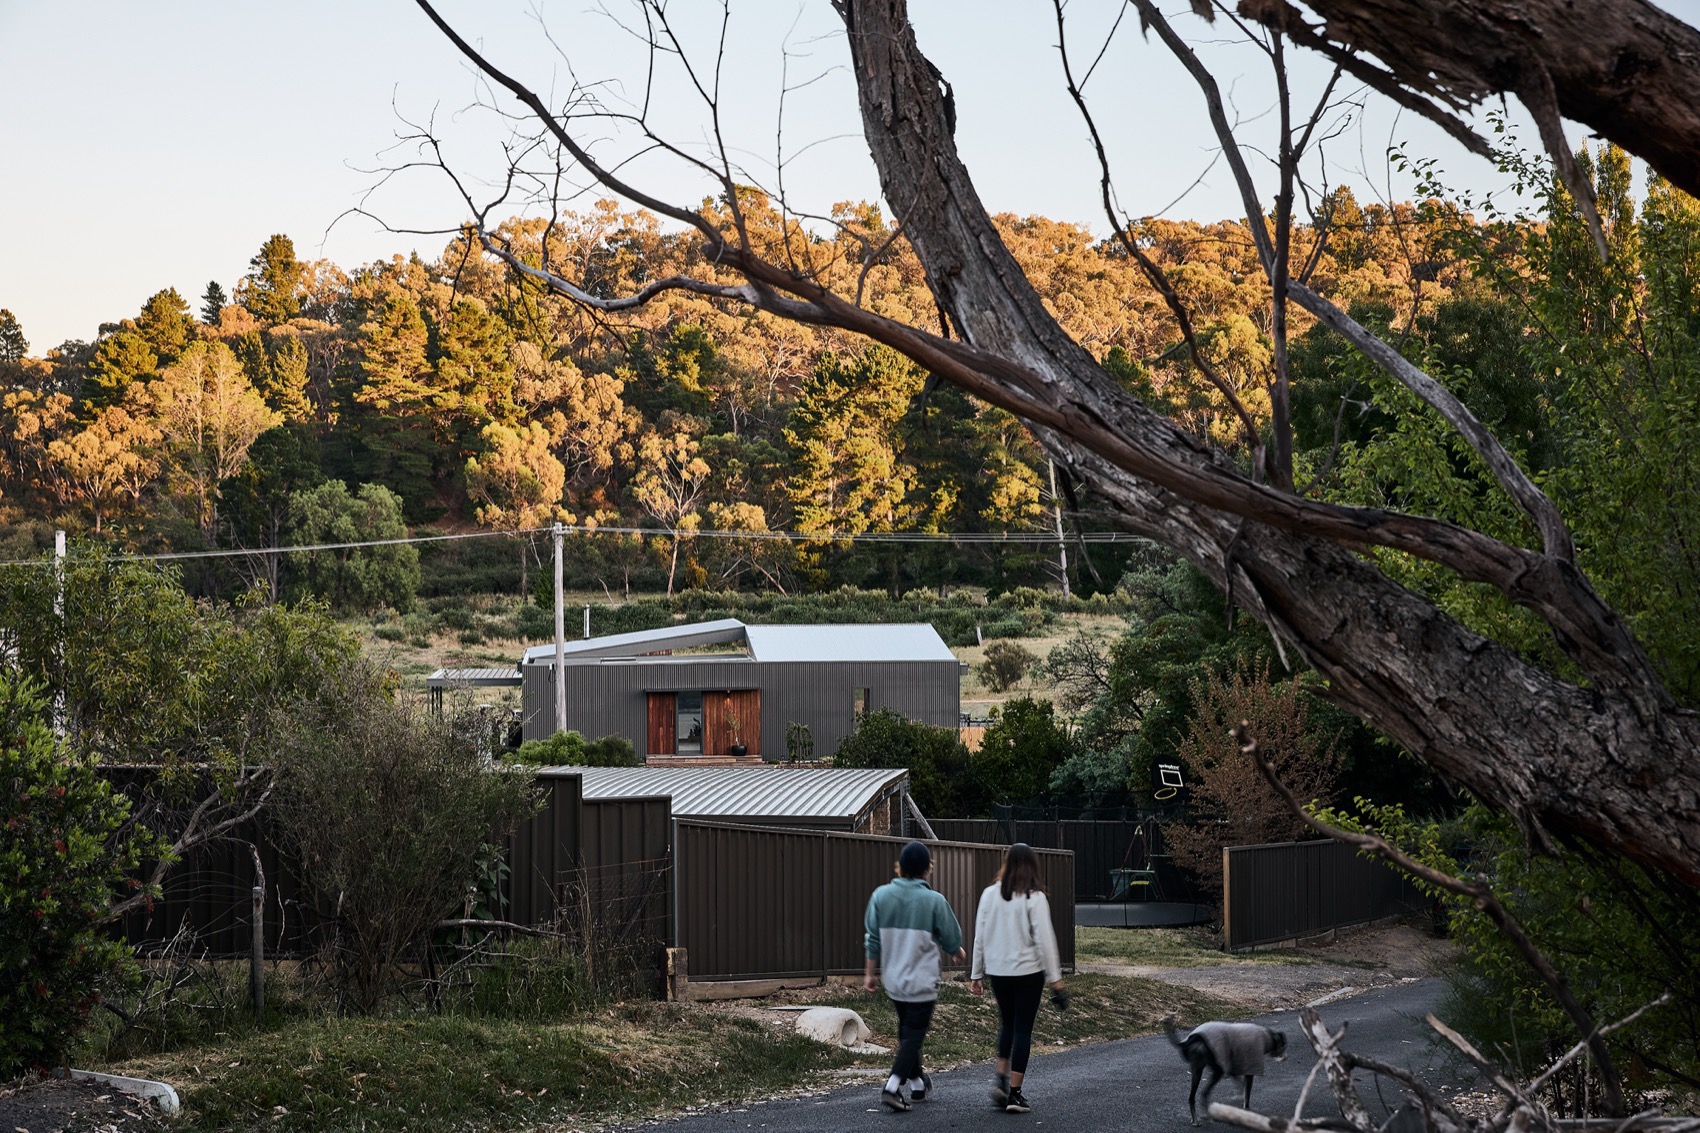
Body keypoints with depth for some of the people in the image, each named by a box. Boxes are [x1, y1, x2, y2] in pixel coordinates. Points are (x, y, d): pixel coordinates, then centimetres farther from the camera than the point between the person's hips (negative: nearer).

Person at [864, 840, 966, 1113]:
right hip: (922, 982, -4)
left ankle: (917, 1082, 34)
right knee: (914, 1035, 0)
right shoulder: (934, 901, -13)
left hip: (893, 980, 4)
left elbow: (872, 939, 0)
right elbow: (951, 939, -1)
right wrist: (958, 954, 21)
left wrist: (870, 972, 11)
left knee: (907, 1030, 21)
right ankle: (893, 1085, -15)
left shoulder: (881, 896, -5)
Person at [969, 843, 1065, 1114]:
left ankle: (1001, 1080, 10)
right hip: (1028, 971, -4)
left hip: (998, 971, 4)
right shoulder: (1034, 898, -12)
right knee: (1023, 1029, 4)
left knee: (1007, 1024, 21)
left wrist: (976, 974, 12)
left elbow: (980, 937, 3)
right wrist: (1054, 978, -5)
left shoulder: (990, 894, -1)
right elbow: (1044, 940, -12)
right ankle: (1014, 1093, 4)